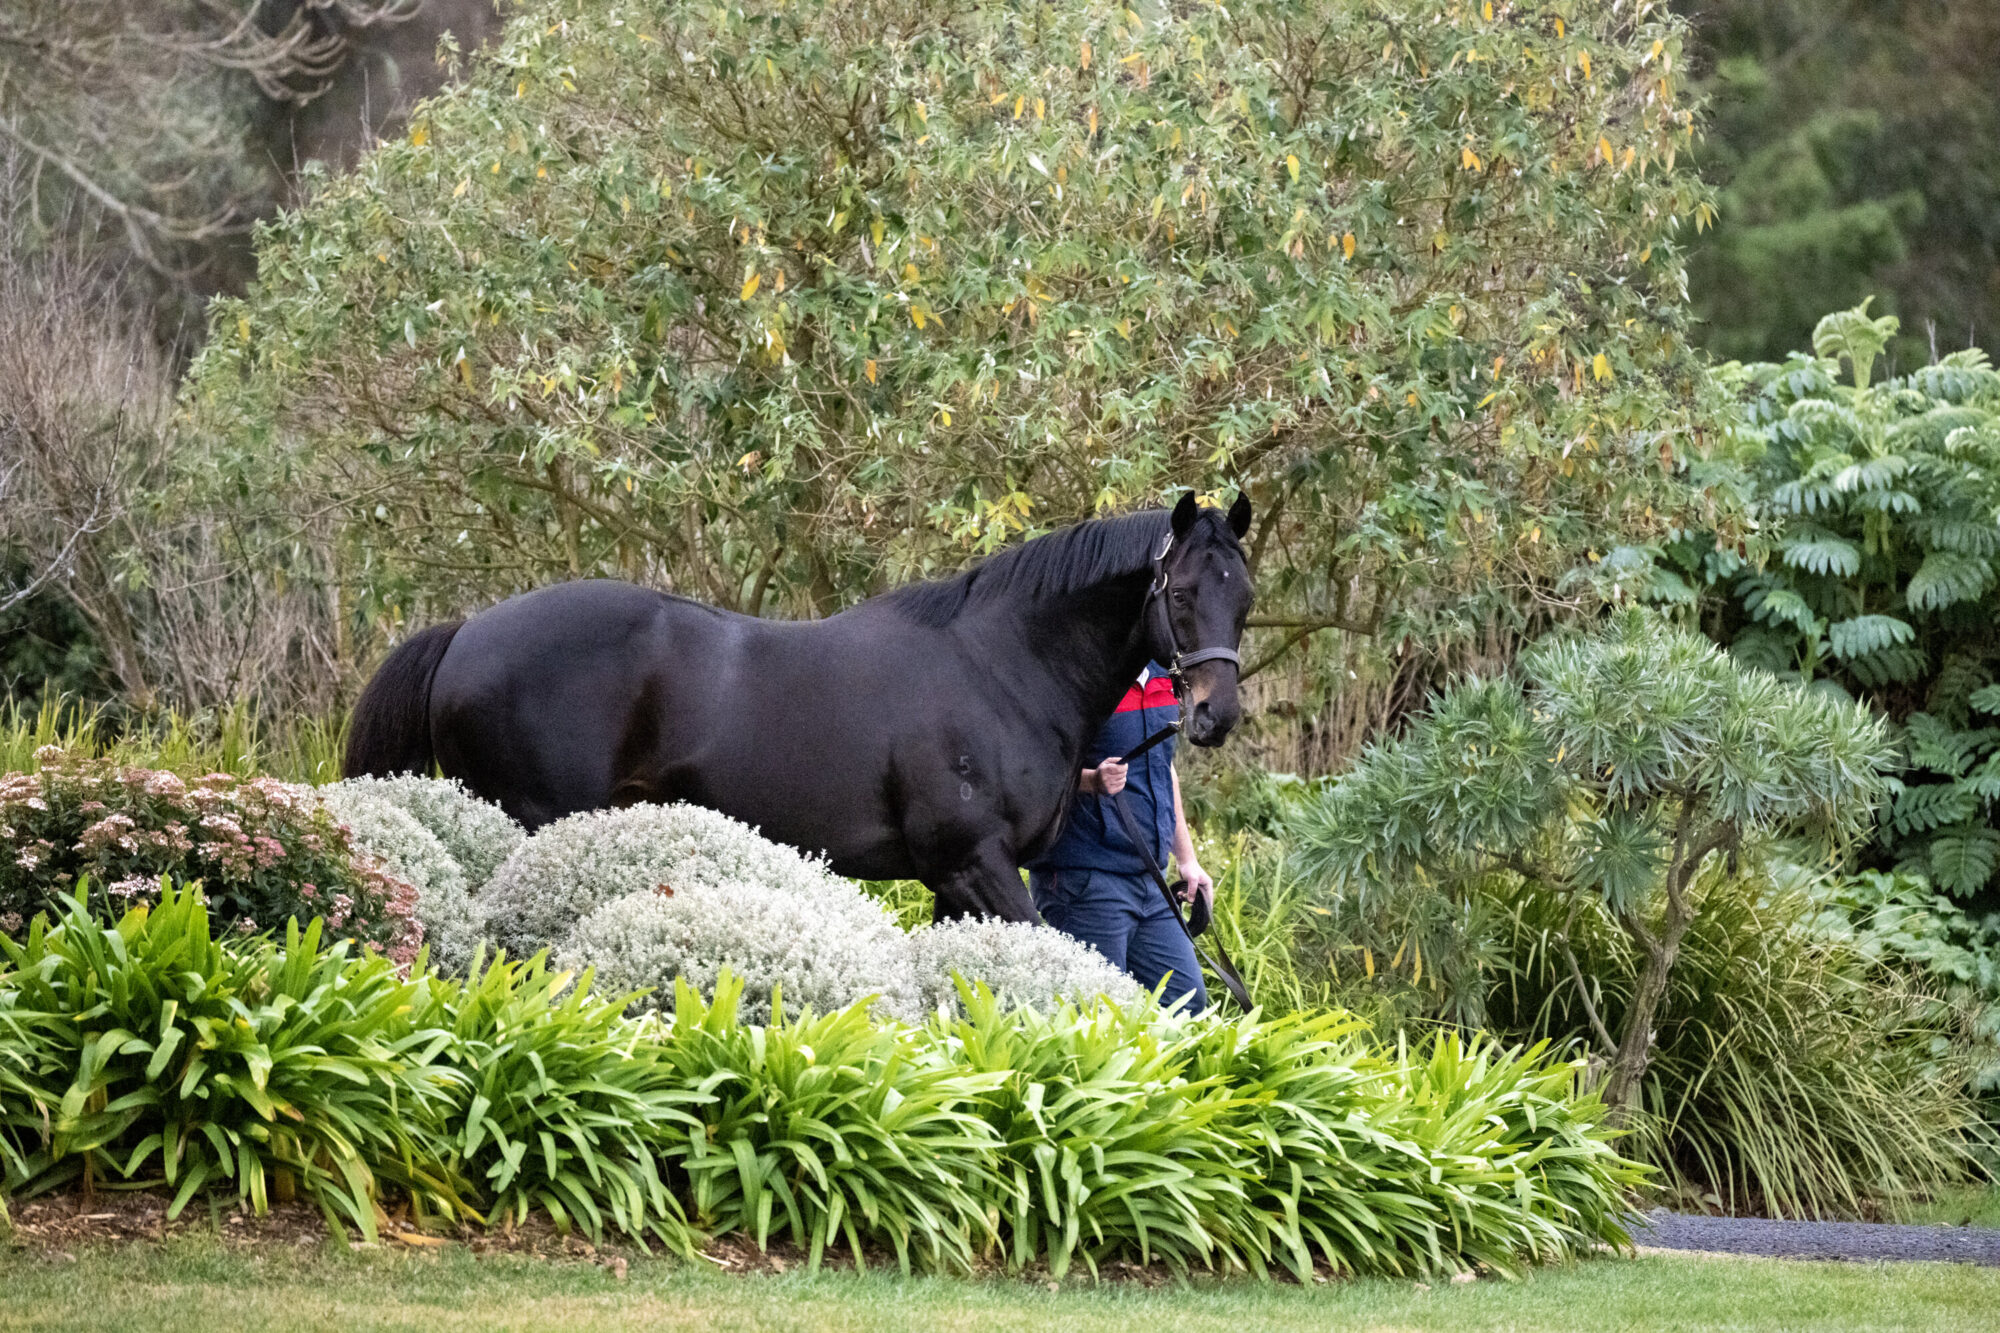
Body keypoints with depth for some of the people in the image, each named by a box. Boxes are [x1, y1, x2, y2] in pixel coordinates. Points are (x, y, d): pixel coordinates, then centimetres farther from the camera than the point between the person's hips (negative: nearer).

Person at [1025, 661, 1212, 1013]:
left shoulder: (1157, 671, 13)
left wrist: (1187, 859, 22)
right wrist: (1091, 780, -35)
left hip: (1148, 877, 8)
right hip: (1084, 878, -8)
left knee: (1186, 1003, 7)